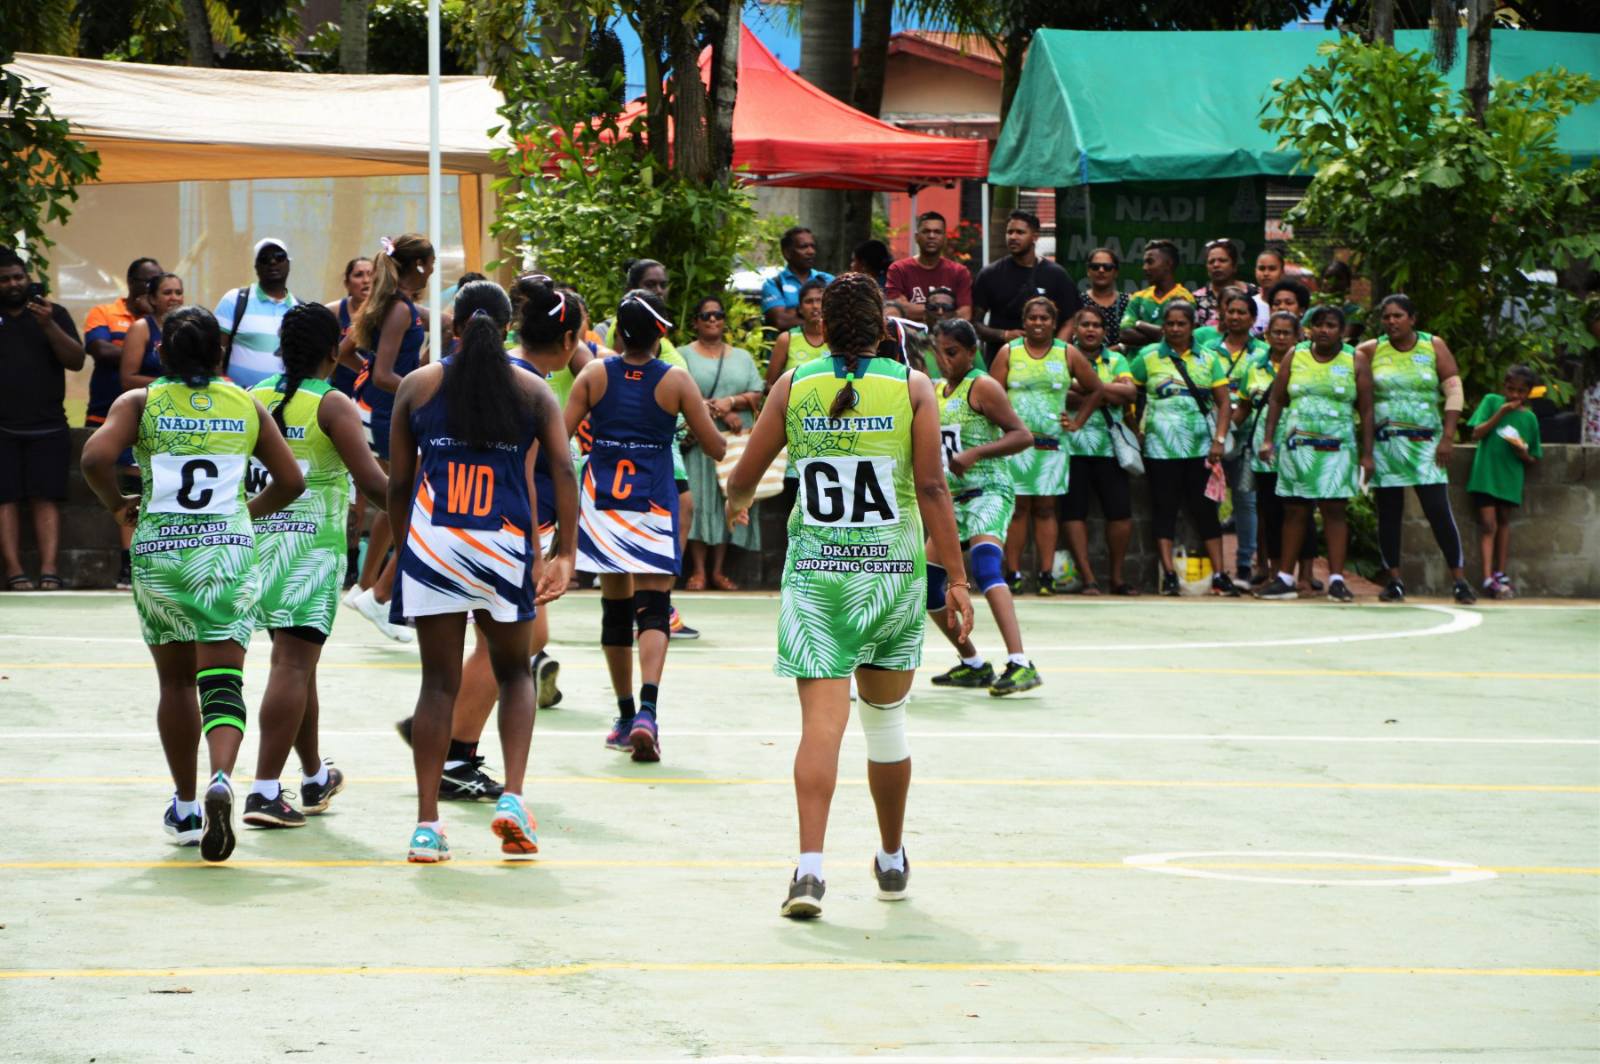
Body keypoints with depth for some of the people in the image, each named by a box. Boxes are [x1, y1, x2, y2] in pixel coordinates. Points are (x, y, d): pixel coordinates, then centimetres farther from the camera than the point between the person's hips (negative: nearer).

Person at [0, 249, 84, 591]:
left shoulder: (53, 314, 13)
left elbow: (76, 361, 2)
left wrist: (48, 325, -10)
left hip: (48, 427, 0)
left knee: (46, 499, -8)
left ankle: (49, 571, -15)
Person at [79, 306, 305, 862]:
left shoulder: (139, 403, 2)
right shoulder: (247, 406, 7)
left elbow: (95, 457, -13)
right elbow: (290, 482, 8)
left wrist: (118, 504, 4)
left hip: (158, 551, 0)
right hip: (228, 551, 0)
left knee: (176, 681, 16)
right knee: (222, 679, -6)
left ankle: (185, 807, 22)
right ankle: (221, 779, -33)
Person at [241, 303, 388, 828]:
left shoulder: (255, 399, 7)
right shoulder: (332, 405, -10)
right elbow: (371, 481, -16)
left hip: (259, 537, 6)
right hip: (313, 543, -6)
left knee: (296, 661, 19)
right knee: (293, 663, -7)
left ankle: (315, 777, 32)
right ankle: (265, 790, -14)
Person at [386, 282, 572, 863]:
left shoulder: (418, 385, 7)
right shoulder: (532, 390, 6)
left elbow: (398, 483, 9)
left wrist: (400, 548, 20)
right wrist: (565, 556, 1)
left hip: (430, 539, 0)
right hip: (506, 545, 0)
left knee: (438, 682, 6)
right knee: (514, 672, 19)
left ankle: (427, 825, 0)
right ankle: (511, 799, 2)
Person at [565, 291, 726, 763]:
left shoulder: (594, 375, -1)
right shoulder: (676, 381, -5)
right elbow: (716, 448, 0)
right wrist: (708, 416, 21)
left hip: (601, 504, 2)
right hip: (653, 506, -2)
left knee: (615, 608, 14)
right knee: (653, 611, -4)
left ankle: (626, 714, 23)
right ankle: (647, 709, -25)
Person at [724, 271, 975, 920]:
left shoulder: (794, 388, 2)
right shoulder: (911, 387, -1)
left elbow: (742, 481, 9)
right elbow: (932, 489, -6)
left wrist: (737, 505, 33)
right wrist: (957, 580, -3)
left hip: (814, 571, 0)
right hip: (893, 570, 0)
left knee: (821, 721, -5)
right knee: (886, 718, 16)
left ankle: (809, 865, -21)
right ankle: (892, 861, 31)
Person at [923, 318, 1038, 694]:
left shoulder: (982, 387, -8)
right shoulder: (936, 391, 16)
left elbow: (1023, 436, -15)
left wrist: (974, 453, -24)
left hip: (989, 492, -9)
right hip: (953, 499, 9)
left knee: (985, 564, -31)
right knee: (925, 583, 9)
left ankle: (1020, 664, -42)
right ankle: (974, 665, 25)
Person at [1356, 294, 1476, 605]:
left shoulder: (1434, 346, 4)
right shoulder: (1371, 352, 6)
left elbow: (1454, 391, 2)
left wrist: (1448, 437, -5)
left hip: (1425, 443, -1)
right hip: (1385, 444, 1)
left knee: (1439, 510, -8)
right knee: (1388, 514, 3)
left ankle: (1460, 580, -5)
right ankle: (1393, 581, 11)